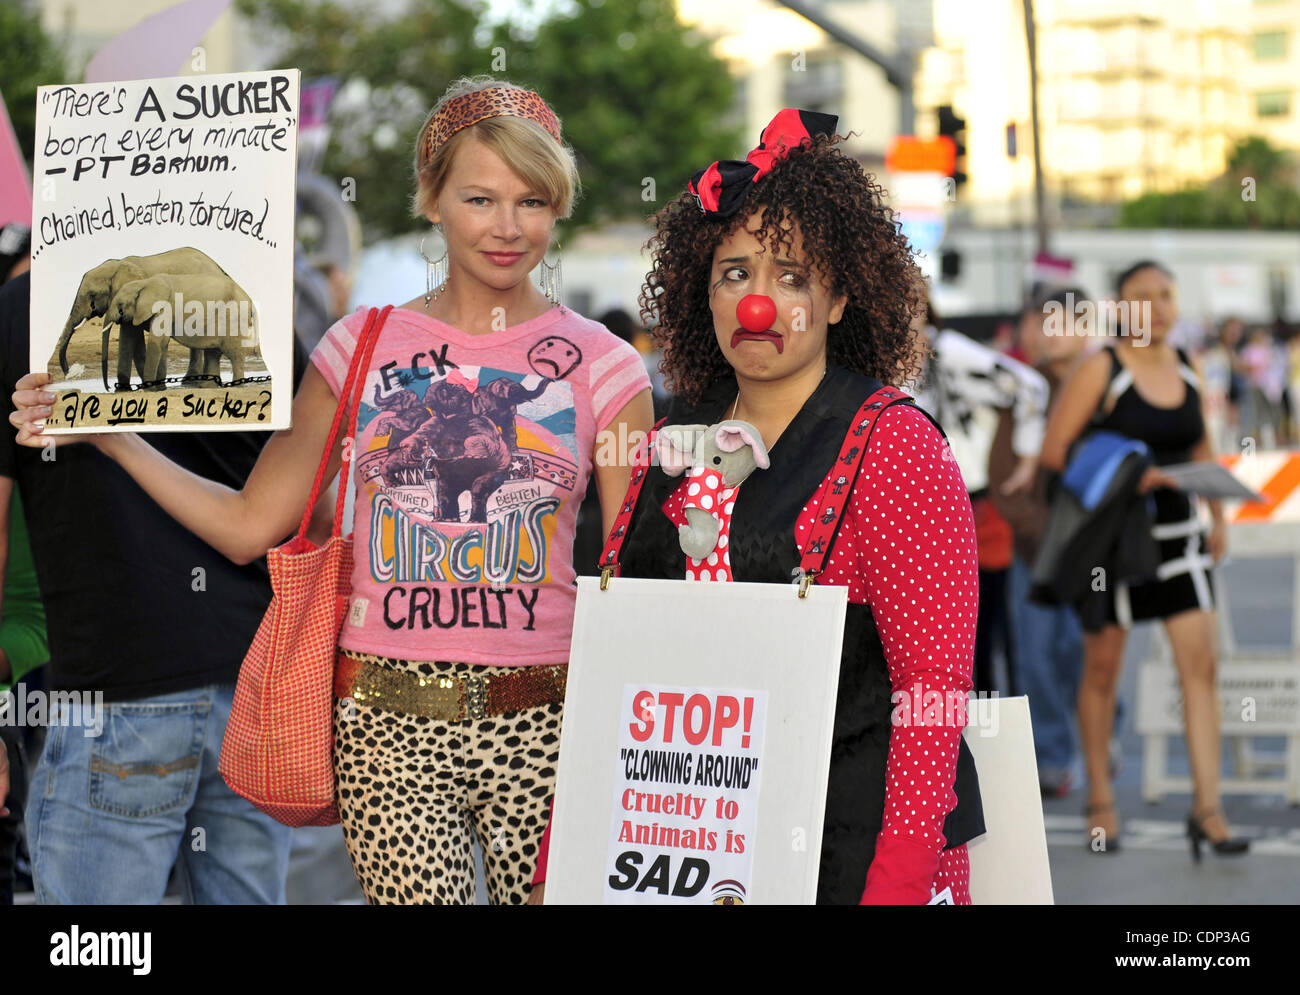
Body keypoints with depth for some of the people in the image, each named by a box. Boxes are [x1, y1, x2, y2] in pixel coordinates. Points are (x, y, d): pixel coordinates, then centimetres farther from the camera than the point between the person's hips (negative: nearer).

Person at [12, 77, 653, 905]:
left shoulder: (603, 366, 4)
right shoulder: (362, 348, 7)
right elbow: (250, 525, 9)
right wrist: (107, 433, 2)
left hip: (542, 727, 0)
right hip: (390, 721, 1)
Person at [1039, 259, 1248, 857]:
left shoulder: (1186, 370, 7)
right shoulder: (1100, 370, -9)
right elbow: (1053, 451, -11)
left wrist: (1218, 517, 17)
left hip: (1176, 532, 4)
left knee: (1200, 662, -5)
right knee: (1102, 667, 5)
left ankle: (1207, 808, -5)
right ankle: (1100, 801, 20)